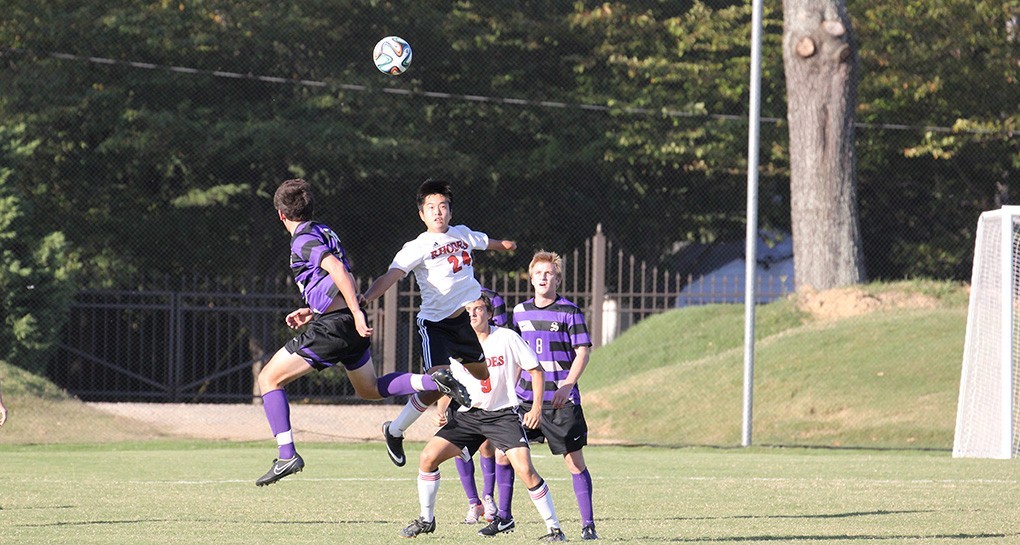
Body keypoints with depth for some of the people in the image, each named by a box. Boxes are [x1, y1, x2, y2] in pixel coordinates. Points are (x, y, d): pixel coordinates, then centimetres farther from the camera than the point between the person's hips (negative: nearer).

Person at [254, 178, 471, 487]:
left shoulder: (303, 241, -10)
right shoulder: (325, 233, 18)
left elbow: (337, 270, -25)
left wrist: (357, 314, -30)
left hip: (331, 326, -9)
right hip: (352, 325, 9)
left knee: (269, 379, 0)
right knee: (370, 389, 27)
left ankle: (287, 455, -10)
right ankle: (433, 382, 5)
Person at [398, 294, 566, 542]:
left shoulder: (507, 338, -8)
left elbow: (535, 370, -1)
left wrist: (537, 407, -11)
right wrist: (441, 410, -3)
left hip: (504, 414, -4)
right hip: (468, 415, 4)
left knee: (525, 469, -21)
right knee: (428, 457, -8)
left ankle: (554, 528, -9)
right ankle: (426, 520, 10)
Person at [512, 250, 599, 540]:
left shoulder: (568, 311, -4)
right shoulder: (520, 311, 11)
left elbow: (582, 352, -6)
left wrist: (567, 386, -18)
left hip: (561, 400, -4)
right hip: (526, 397, 4)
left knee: (574, 460, -3)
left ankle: (588, 524, 4)